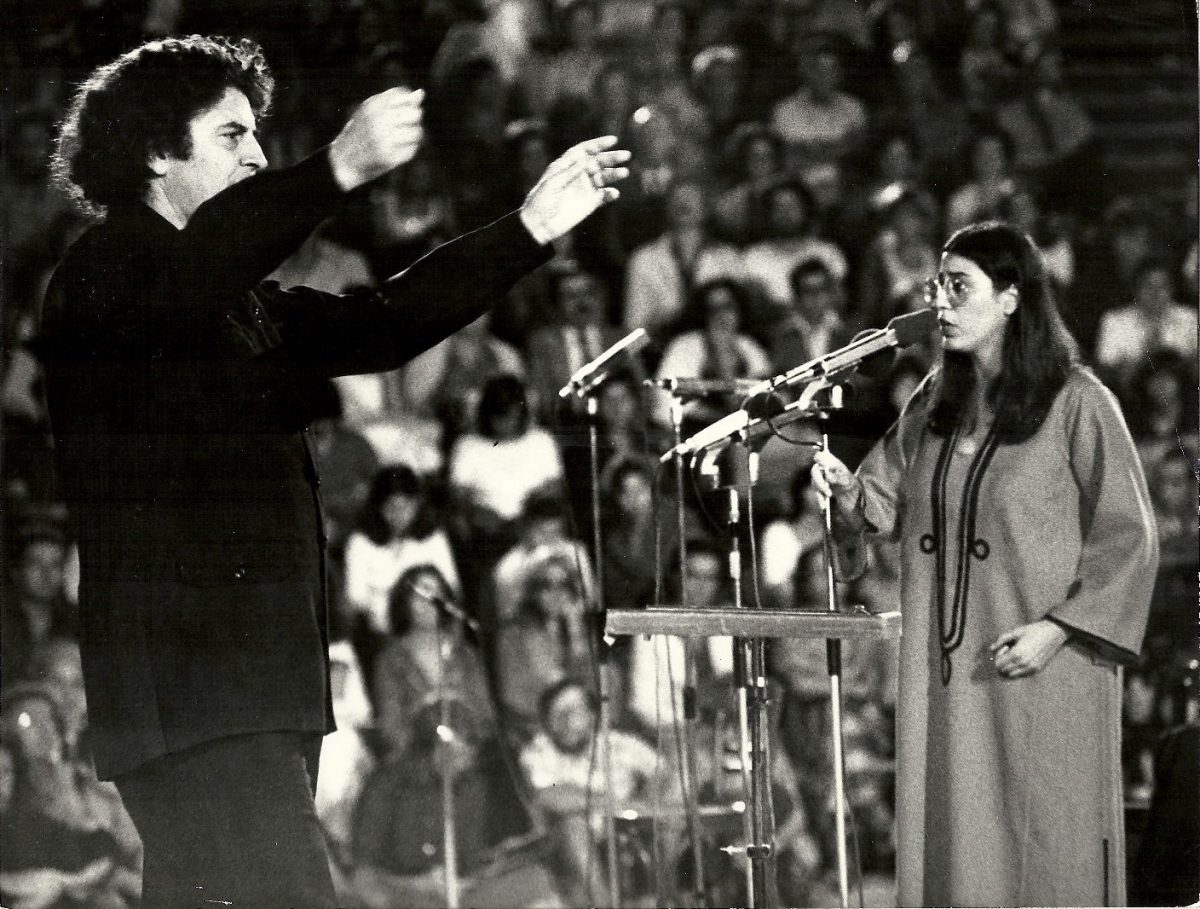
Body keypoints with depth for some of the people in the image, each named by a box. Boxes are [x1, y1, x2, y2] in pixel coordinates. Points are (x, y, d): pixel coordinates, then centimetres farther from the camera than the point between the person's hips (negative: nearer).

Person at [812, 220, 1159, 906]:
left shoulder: (1077, 404, -8)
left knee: (1045, 851, -2)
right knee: (955, 846, 4)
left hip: (1044, 671, -5)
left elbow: (1130, 540, -7)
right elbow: (891, 506, 14)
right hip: (947, 670, 6)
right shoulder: (937, 403, 11)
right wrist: (851, 495, -8)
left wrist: (1058, 629, -15)